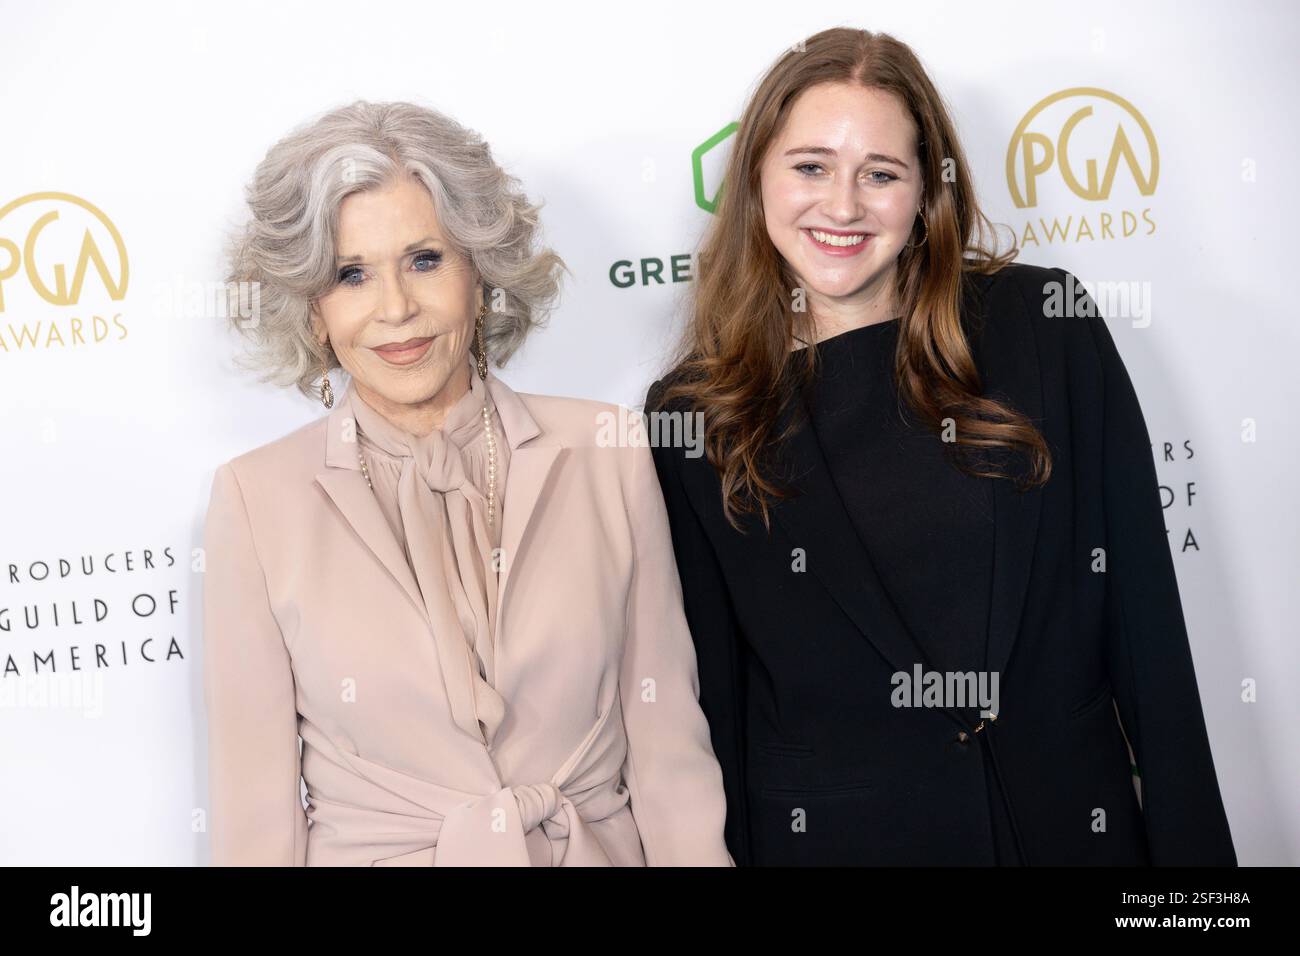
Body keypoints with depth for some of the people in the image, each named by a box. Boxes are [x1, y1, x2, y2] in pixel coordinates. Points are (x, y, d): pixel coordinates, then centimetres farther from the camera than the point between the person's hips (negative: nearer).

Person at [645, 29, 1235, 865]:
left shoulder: (1046, 327, -5)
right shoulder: (693, 415, -4)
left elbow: (1143, 609, -3)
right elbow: (713, 691, -1)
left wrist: (1191, 837, -3)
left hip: (1070, 818, 1)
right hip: (826, 831, 0)